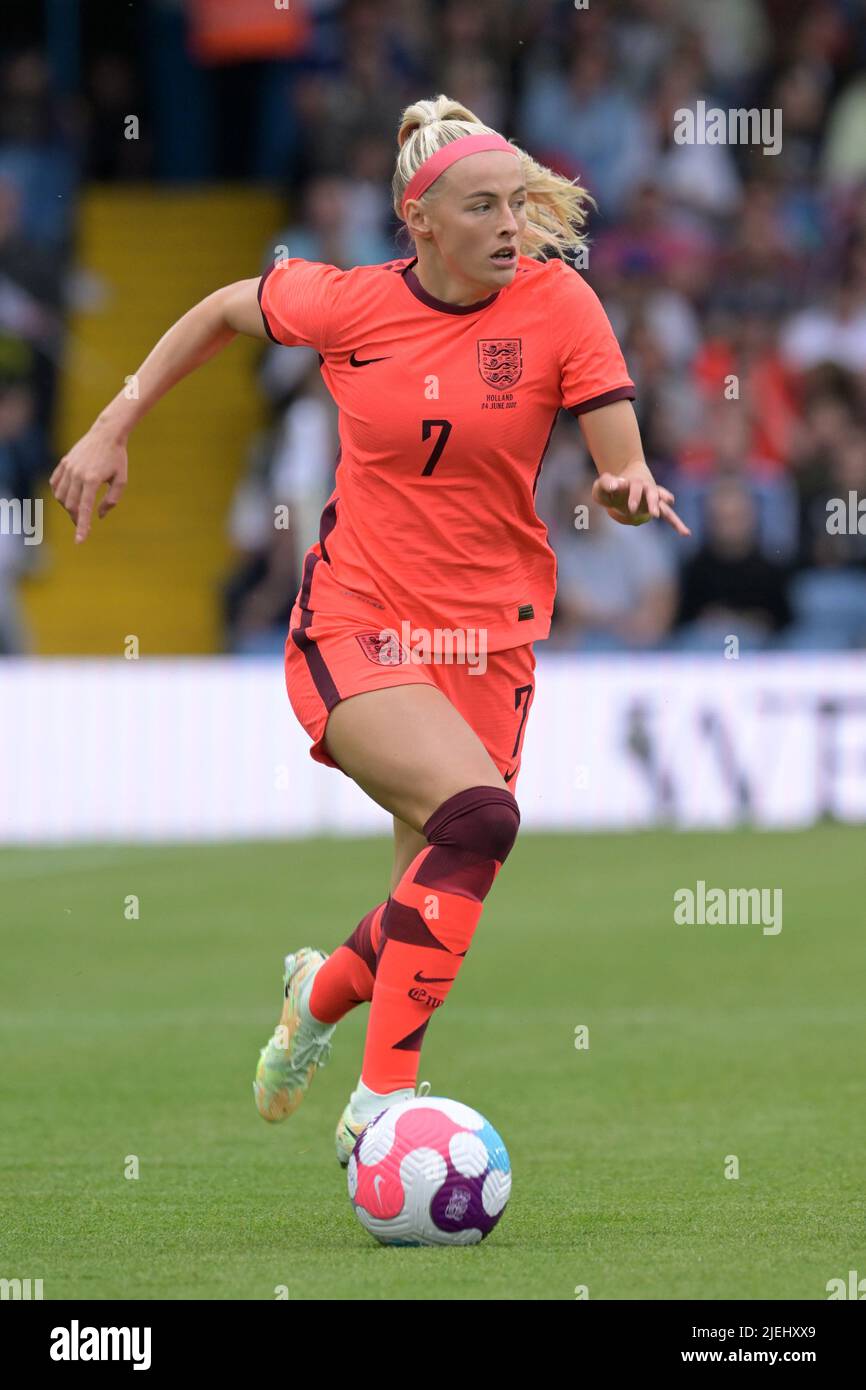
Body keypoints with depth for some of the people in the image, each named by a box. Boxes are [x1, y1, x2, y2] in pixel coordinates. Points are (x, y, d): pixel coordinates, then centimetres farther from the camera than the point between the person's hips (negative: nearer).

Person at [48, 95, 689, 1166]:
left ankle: (323, 990, 43)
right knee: (476, 813, -29)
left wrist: (632, 488, -29)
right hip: (353, 630, -3)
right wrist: (112, 428, 11)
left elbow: (624, 471, -5)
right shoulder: (351, 303, -6)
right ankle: (379, 1099, -24)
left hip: (486, 644, 3)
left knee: (431, 904, 5)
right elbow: (226, 309, 14)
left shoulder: (557, 303, -6)